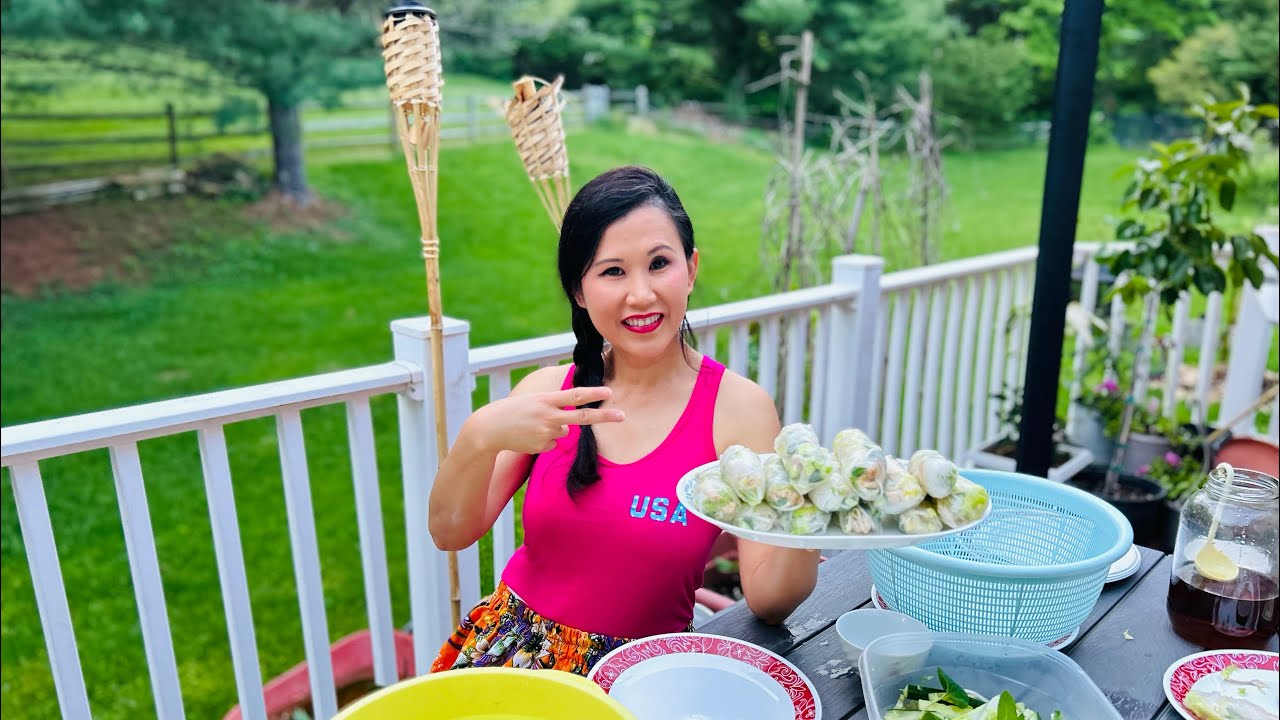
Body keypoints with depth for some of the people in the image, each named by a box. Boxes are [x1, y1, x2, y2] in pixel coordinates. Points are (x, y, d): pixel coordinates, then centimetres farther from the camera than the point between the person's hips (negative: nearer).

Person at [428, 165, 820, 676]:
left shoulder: (739, 407, -13)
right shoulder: (547, 392, -5)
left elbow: (767, 601, -13)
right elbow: (450, 533, -9)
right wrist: (478, 437, -27)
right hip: (513, 646, 1)